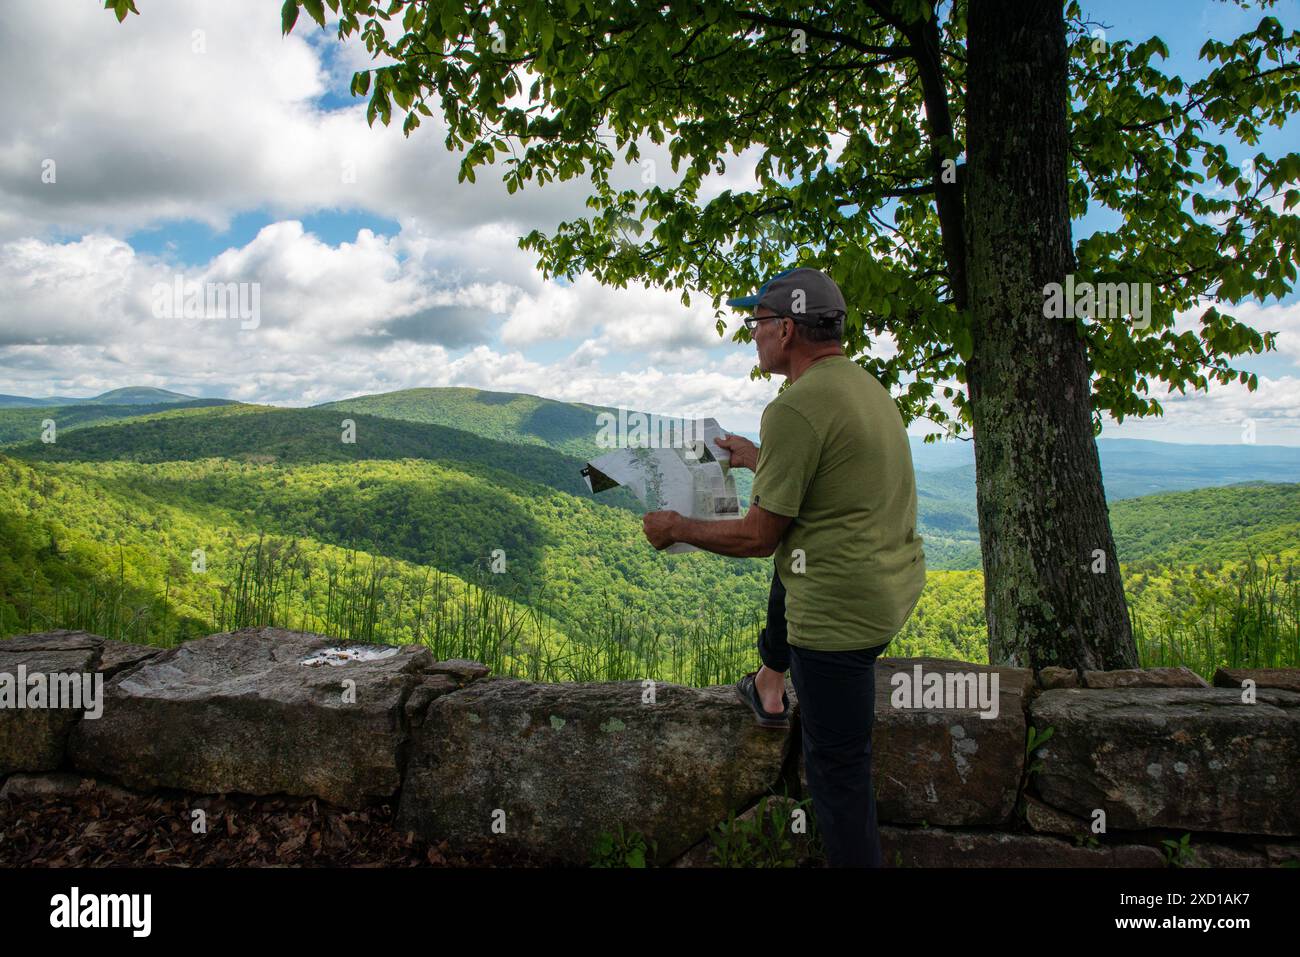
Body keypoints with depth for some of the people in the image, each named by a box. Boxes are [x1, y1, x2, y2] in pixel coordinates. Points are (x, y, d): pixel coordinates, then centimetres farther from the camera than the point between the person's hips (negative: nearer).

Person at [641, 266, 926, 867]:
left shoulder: (794, 408, -21)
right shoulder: (865, 384, 8)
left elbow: (757, 537, -17)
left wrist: (676, 529, -2)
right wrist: (757, 459, 33)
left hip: (841, 609, -10)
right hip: (898, 583, 10)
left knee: (837, 766, 4)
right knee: (789, 569, 36)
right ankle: (769, 689, 51)